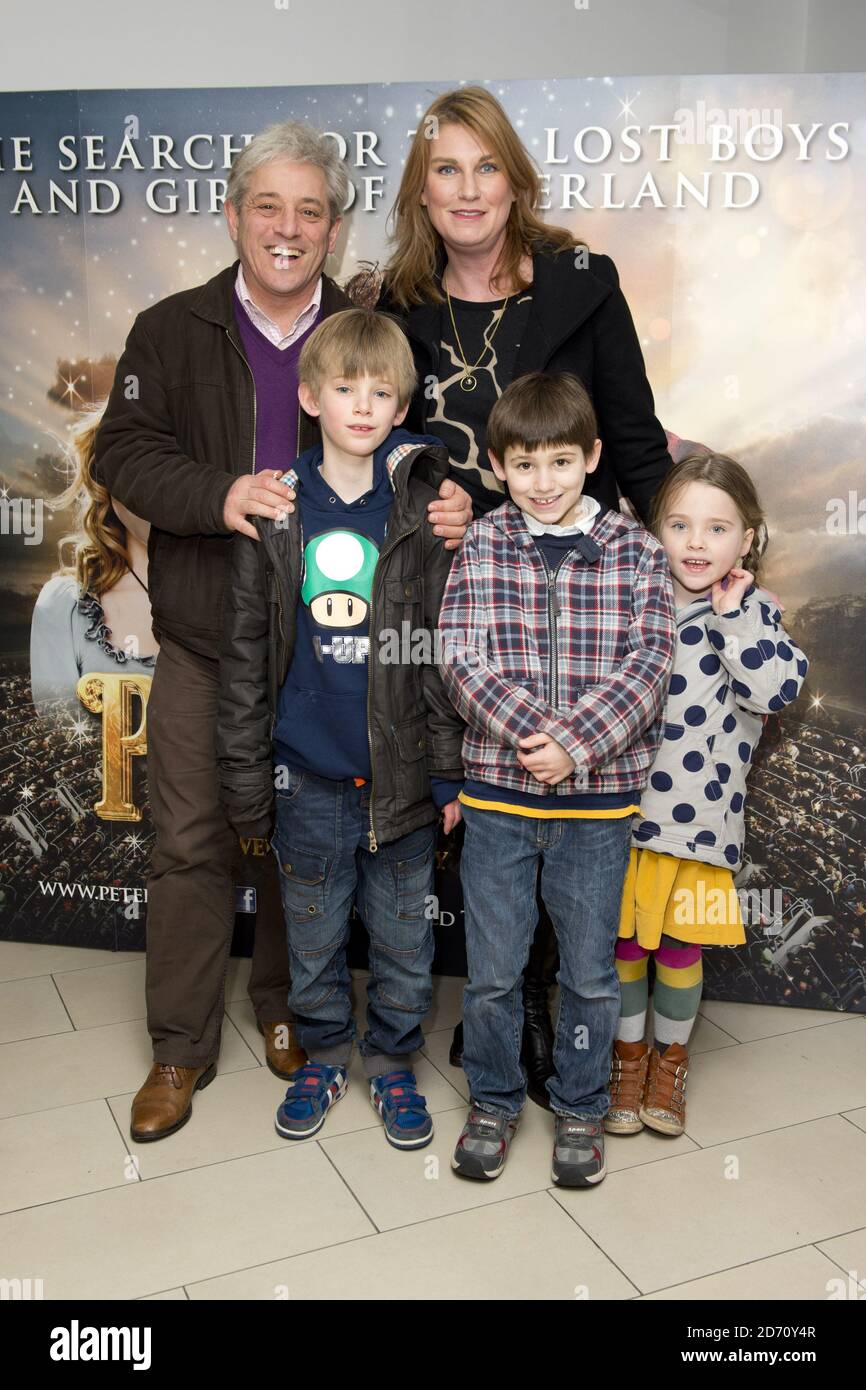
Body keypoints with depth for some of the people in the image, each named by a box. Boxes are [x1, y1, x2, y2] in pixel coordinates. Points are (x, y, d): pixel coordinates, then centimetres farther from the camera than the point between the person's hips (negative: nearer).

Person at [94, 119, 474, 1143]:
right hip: (204, 636, 0)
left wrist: (448, 508, -14)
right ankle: (180, 1047, 20)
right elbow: (123, 451, -3)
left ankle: (285, 1010, 34)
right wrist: (217, 496, -22)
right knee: (190, 839, 4)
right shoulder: (171, 331, 5)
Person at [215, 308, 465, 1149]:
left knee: (403, 936, 13)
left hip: (401, 773, 0)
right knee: (313, 932, 16)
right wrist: (244, 778, 0)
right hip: (307, 775, 1)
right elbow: (245, 654, 1)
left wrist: (451, 772, -3)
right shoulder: (273, 514, -1)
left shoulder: (424, 512, -3)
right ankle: (322, 1055, 38)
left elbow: (448, 649, -1)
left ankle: (392, 1062, 34)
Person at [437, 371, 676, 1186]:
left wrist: (575, 743, -19)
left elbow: (646, 665, -8)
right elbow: (460, 660, -9)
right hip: (497, 791, 0)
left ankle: (580, 1107, 34)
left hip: (599, 795, 0)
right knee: (492, 969, 12)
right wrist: (529, 732, -21)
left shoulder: (636, 552, -1)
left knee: (590, 970, 13)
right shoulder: (480, 547, 0)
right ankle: (493, 1101, 34)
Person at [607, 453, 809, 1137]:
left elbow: (775, 688, -17)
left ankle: (671, 1057, 36)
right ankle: (629, 1054, 34)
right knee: (624, 940, 12)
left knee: (680, 945, 13)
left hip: (699, 818, -1)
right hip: (624, 808, 1)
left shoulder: (755, 614, -1)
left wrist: (733, 614, -17)